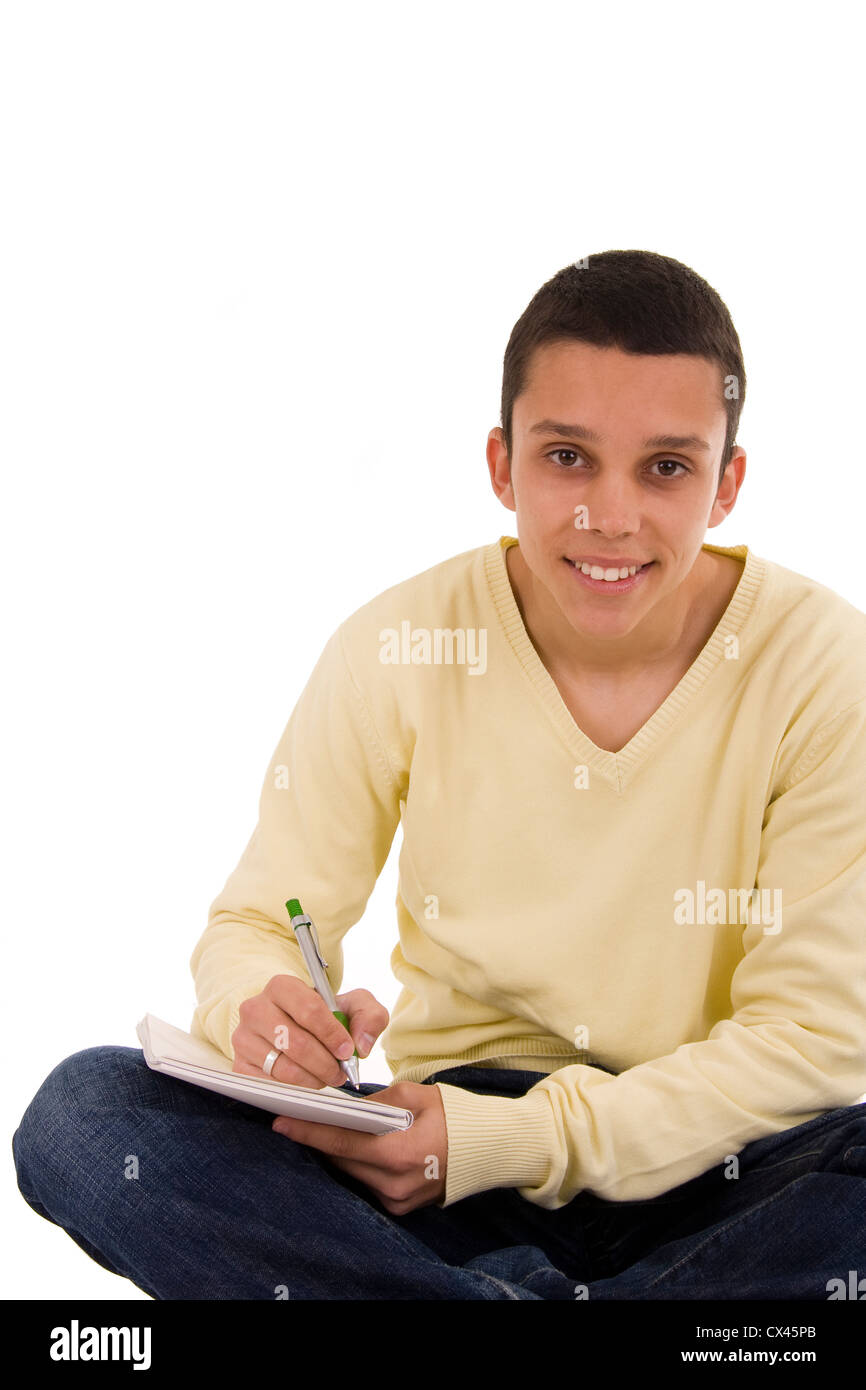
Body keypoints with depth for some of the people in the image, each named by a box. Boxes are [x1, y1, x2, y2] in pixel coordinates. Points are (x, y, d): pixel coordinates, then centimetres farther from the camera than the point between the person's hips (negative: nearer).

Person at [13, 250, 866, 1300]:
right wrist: (265, 1005, -26)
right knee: (81, 1114, -21)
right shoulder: (396, 652, -7)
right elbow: (259, 922, 0)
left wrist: (514, 1139, -20)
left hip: (719, 1165, -1)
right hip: (454, 1136, 2)